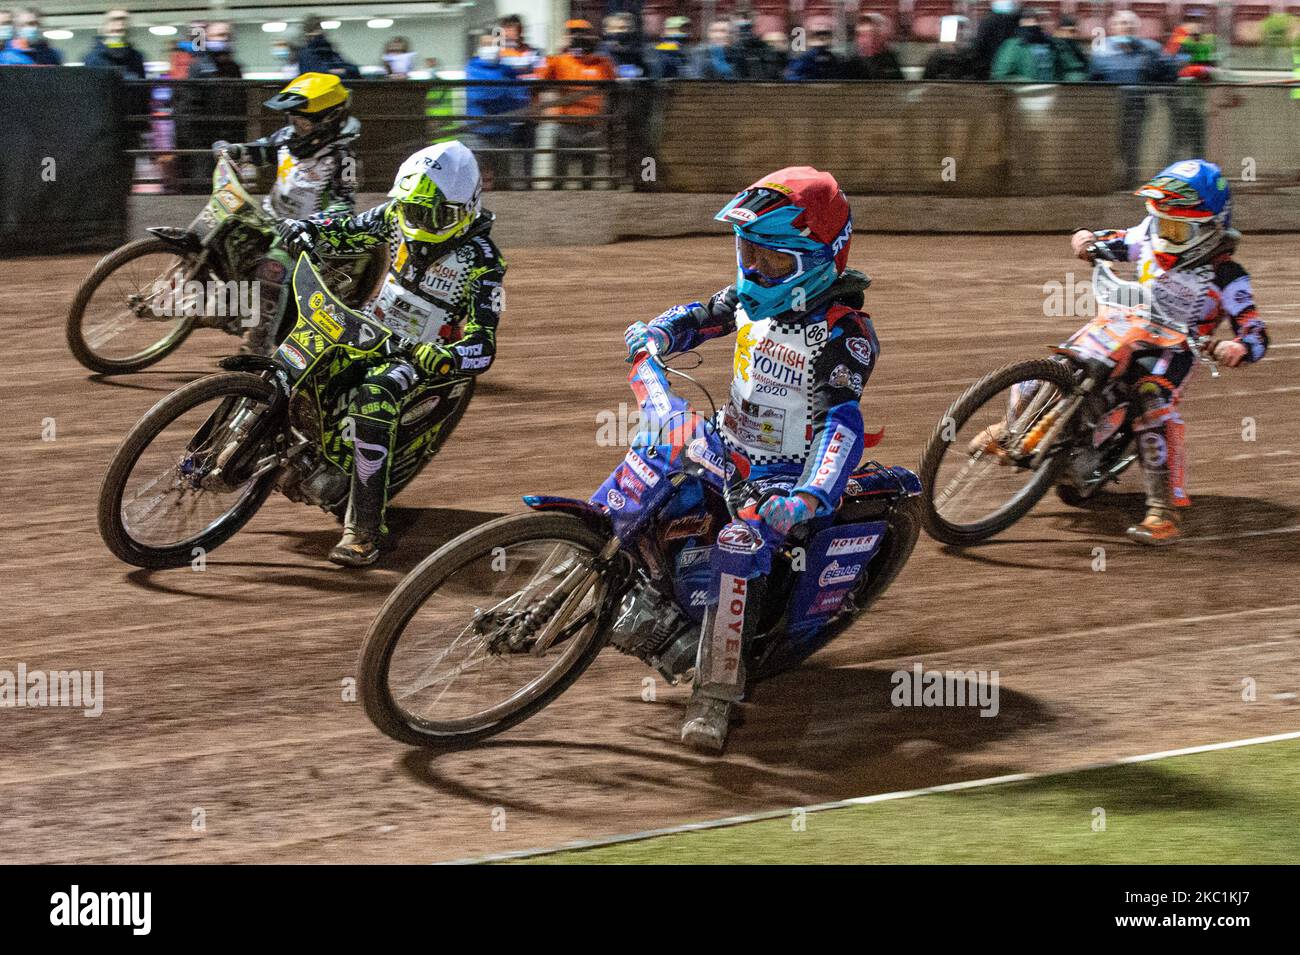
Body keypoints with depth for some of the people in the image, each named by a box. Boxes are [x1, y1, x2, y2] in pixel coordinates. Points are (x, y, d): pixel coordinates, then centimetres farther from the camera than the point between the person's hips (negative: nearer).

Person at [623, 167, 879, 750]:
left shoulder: (844, 331, -19)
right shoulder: (753, 297, 3)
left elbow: (843, 422, -30)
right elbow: (700, 317, 22)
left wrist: (810, 496, -46)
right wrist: (658, 333, -2)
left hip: (788, 473, -8)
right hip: (728, 450, 8)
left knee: (740, 547, -32)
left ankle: (717, 696, -26)